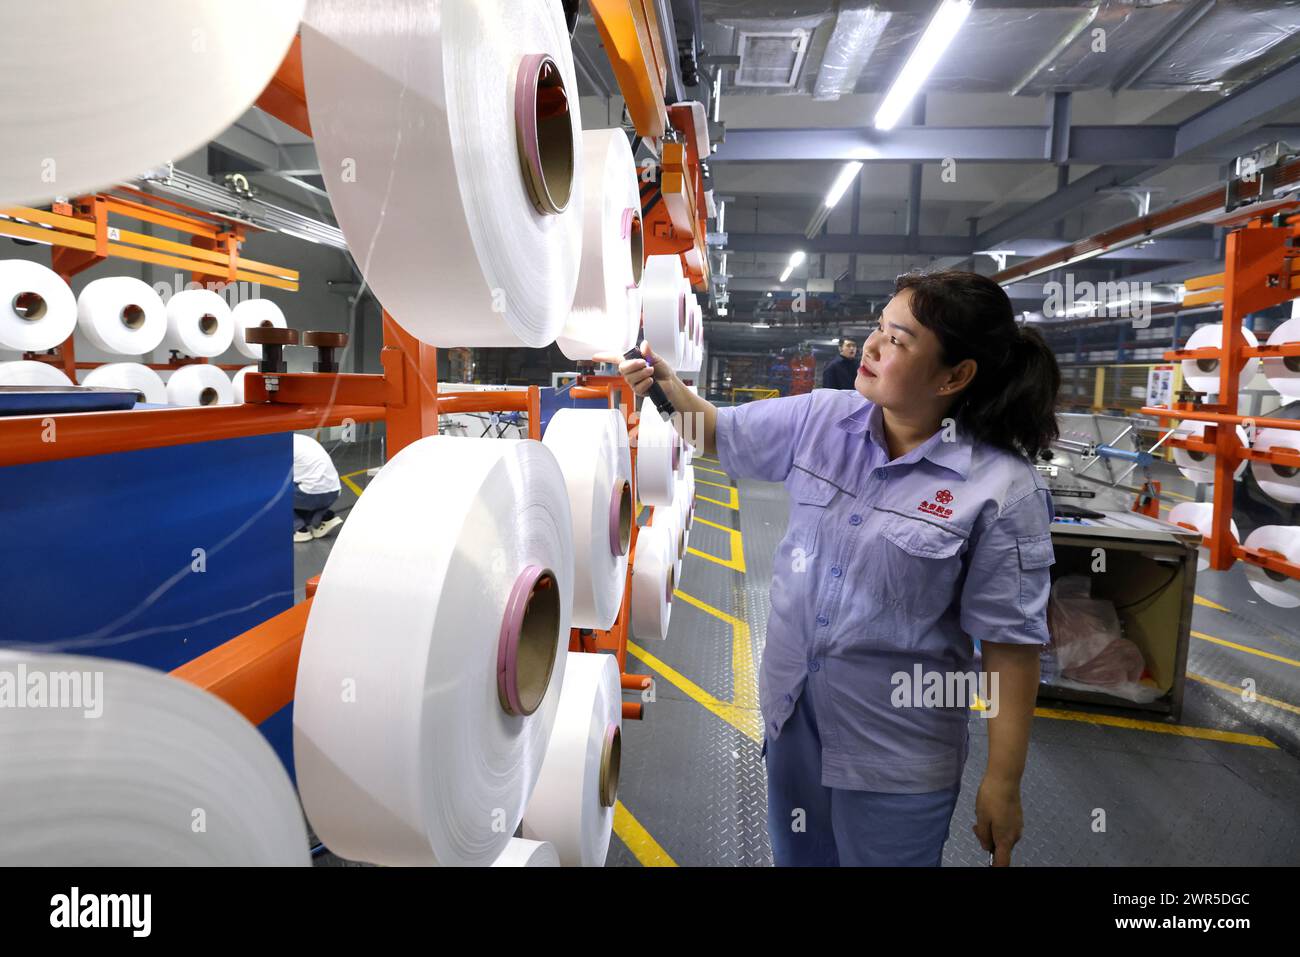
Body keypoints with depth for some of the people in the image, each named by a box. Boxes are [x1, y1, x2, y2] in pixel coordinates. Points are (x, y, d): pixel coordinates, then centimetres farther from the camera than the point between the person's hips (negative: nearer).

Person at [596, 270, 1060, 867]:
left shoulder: (1001, 489, -20)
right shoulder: (819, 419, -6)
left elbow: (1011, 643, -15)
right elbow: (717, 433, 6)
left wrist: (1003, 784, -10)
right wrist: (664, 383, -14)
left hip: (894, 752, -5)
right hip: (791, 712, 5)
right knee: (796, 856, 27)